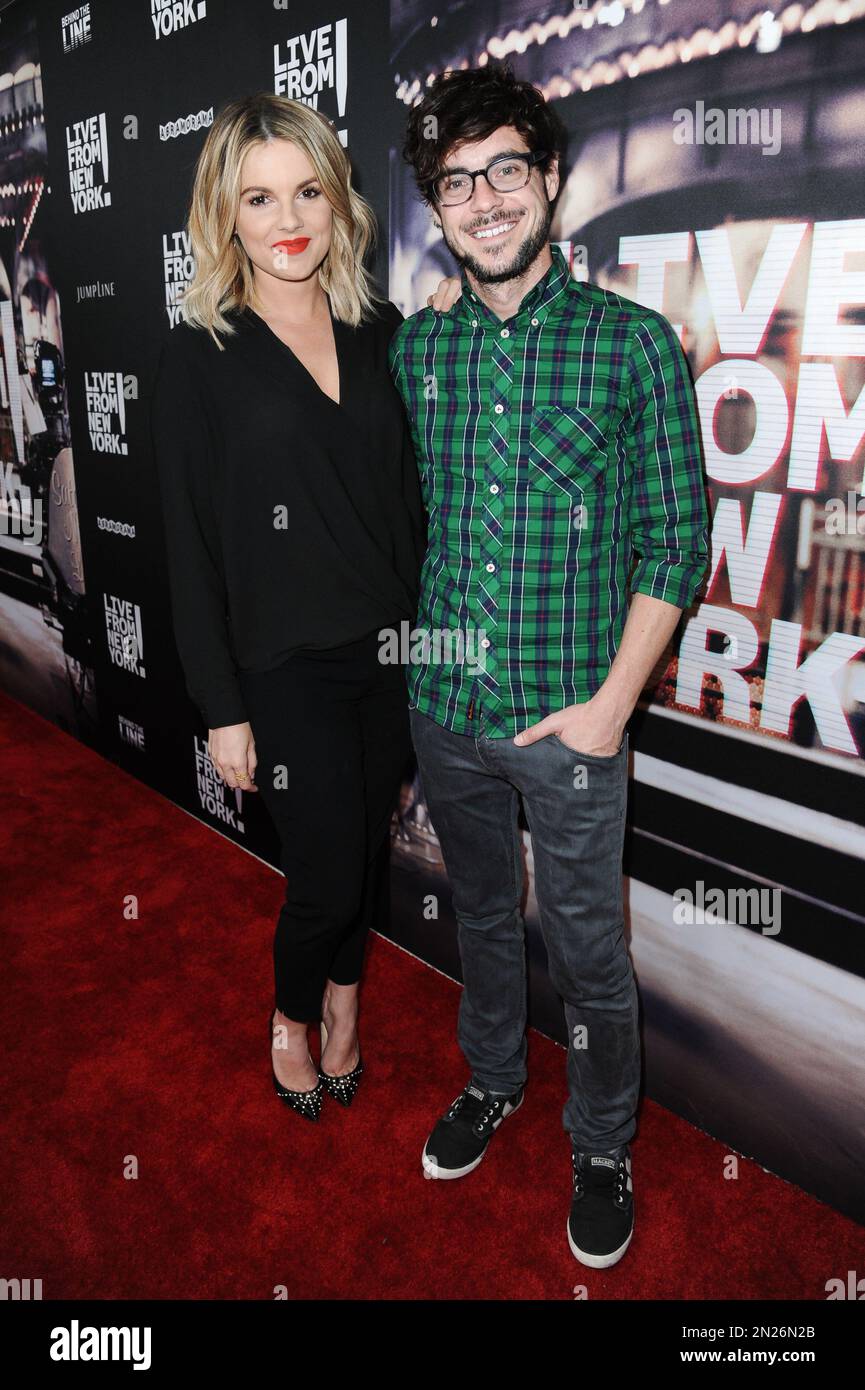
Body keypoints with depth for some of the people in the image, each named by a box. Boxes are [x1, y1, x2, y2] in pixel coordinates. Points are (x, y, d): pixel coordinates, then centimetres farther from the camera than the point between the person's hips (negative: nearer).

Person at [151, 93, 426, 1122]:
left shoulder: (381, 331, 4)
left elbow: (411, 494, 9)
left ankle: (344, 1001, 46)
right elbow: (191, 547, -8)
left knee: (369, 847, 17)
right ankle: (291, 1021, 37)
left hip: (392, 650, 4)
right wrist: (222, 709, -8)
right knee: (326, 874, 4)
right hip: (286, 668, -4)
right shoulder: (199, 357, -8)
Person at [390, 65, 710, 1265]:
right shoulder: (416, 347, 5)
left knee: (588, 950, 9)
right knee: (482, 911, 22)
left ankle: (603, 1146, 35)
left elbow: (677, 540, -7)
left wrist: (613, 698, -13)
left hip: (570, 715, -3)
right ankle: (494, 1080, 47)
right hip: (445, 705, 4)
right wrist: (413, 656, 4)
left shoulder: (634, 344, -6)